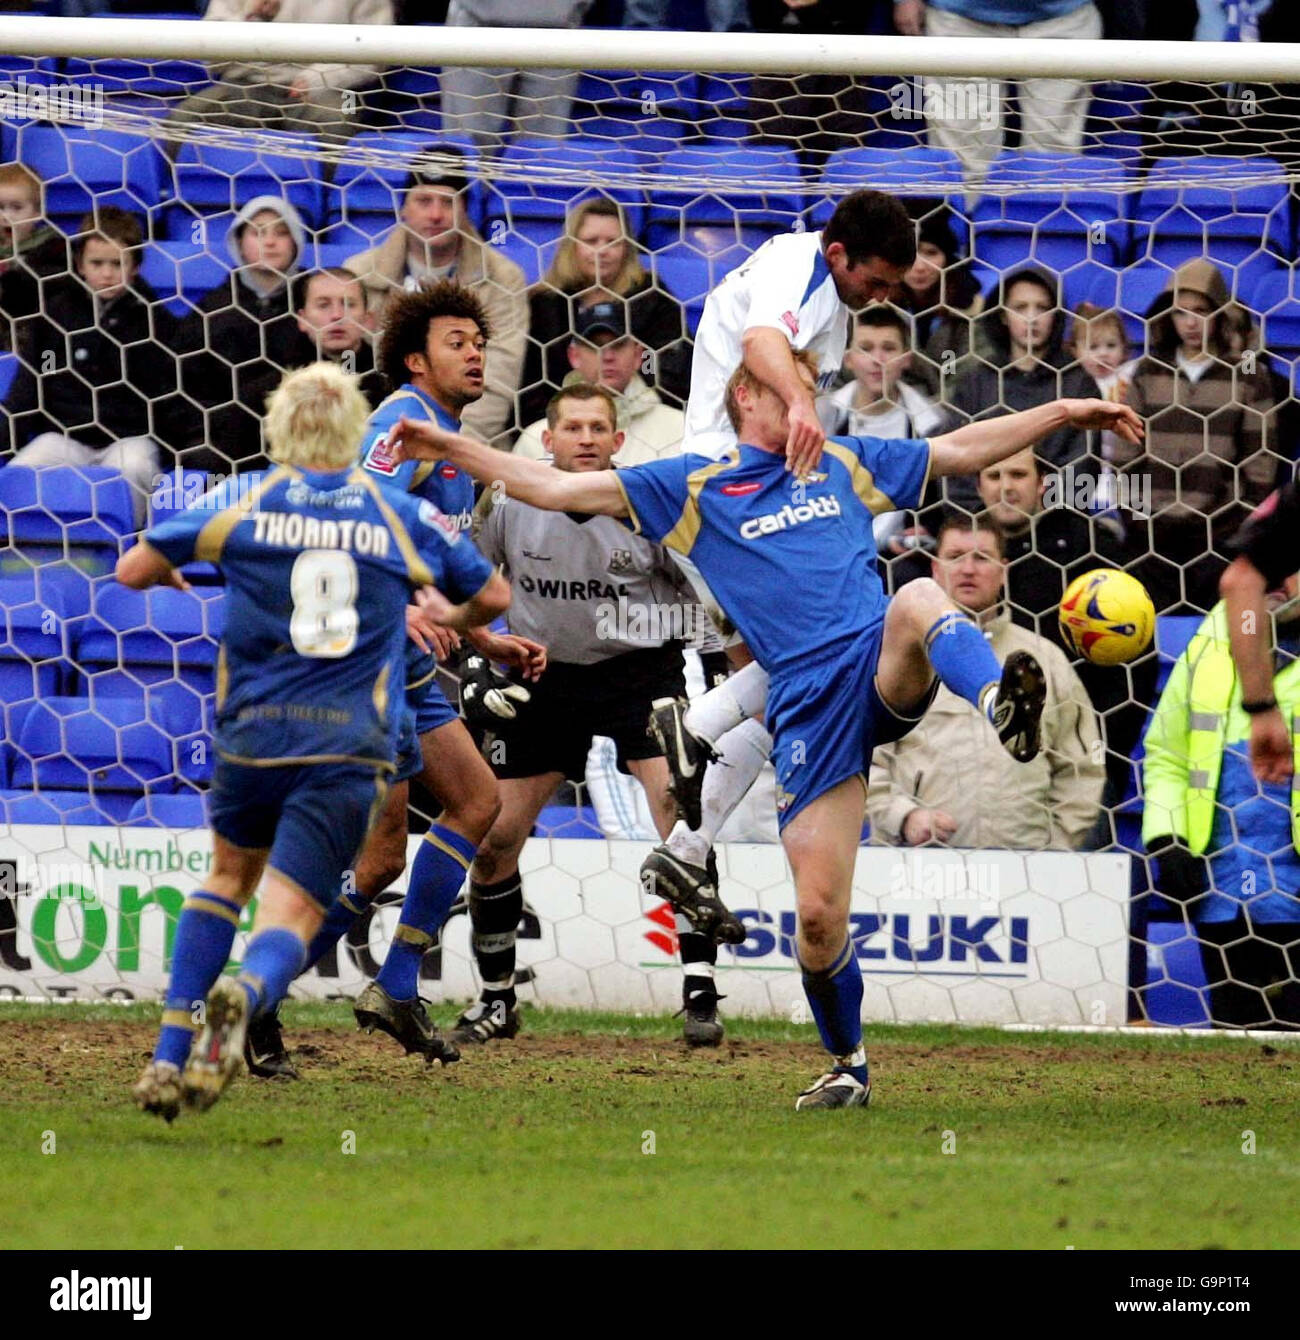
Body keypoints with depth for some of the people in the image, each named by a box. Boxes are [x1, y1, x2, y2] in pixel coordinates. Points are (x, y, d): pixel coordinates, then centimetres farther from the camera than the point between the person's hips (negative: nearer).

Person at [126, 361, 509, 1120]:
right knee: (287, 920, -3)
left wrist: (172, 575, 30)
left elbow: (134, 570, 7)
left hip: (253, 738, 1)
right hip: (349, 752, -1)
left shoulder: (243, 503, 3)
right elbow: (493, 596, 19)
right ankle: (246, 996, -41)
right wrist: (450, 623, 41)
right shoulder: (402, 517, 7)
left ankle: (170, 1057, 16)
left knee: (229, 876, 27)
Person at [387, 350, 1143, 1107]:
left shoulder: (843, 464, 22)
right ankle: (848, 1065, 16)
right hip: (809, 703, -1)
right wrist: (450, 449, 1)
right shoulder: (693, 487, 13)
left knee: (921, 599, -35)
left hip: (883, 669, 1)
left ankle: (1003, 706, -63)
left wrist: (1065, 413, 27)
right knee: (819, 912, -6)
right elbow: (559, 489, 9)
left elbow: (960, 449, 32)